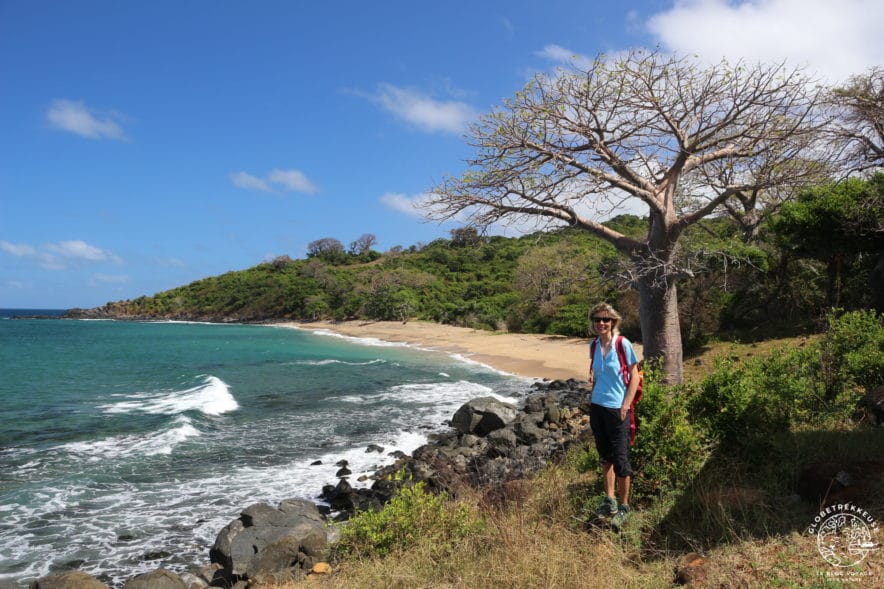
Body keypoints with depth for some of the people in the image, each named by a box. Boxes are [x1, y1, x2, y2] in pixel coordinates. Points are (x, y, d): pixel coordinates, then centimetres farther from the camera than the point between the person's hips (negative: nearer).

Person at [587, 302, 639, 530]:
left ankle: (623, 507, 14)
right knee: (605, 456, 14)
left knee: (620, 458, -1)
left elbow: (634, 376, -8)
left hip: (617, 408, -5)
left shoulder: (623, 344, -10)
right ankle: (610, 501, 26)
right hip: (597, 407, 6)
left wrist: (626, 405, -13)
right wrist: (592, 379, 3)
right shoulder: (594, 346, 5)